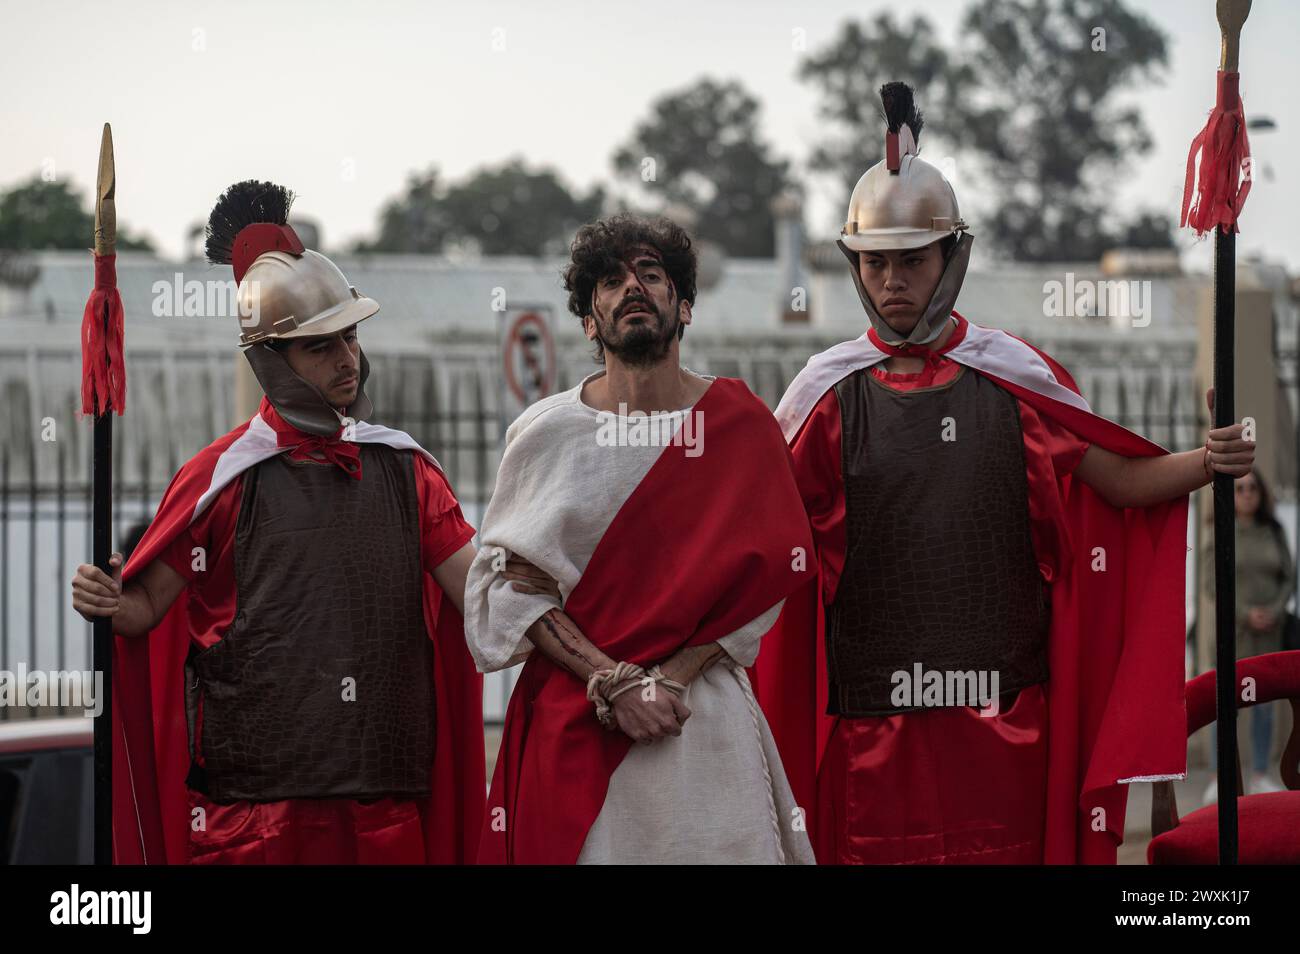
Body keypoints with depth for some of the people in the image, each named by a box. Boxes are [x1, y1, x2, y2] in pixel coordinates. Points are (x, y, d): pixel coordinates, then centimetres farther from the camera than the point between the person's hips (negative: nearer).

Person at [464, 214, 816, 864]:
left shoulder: (739, 424, 3)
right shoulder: (546, 433, 3)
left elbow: (768, 568, -2)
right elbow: (511, 584, -1)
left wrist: (668, 679, -12)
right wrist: (613, 682, -13)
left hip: (705, 717, 0)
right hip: (572, 729, 0)